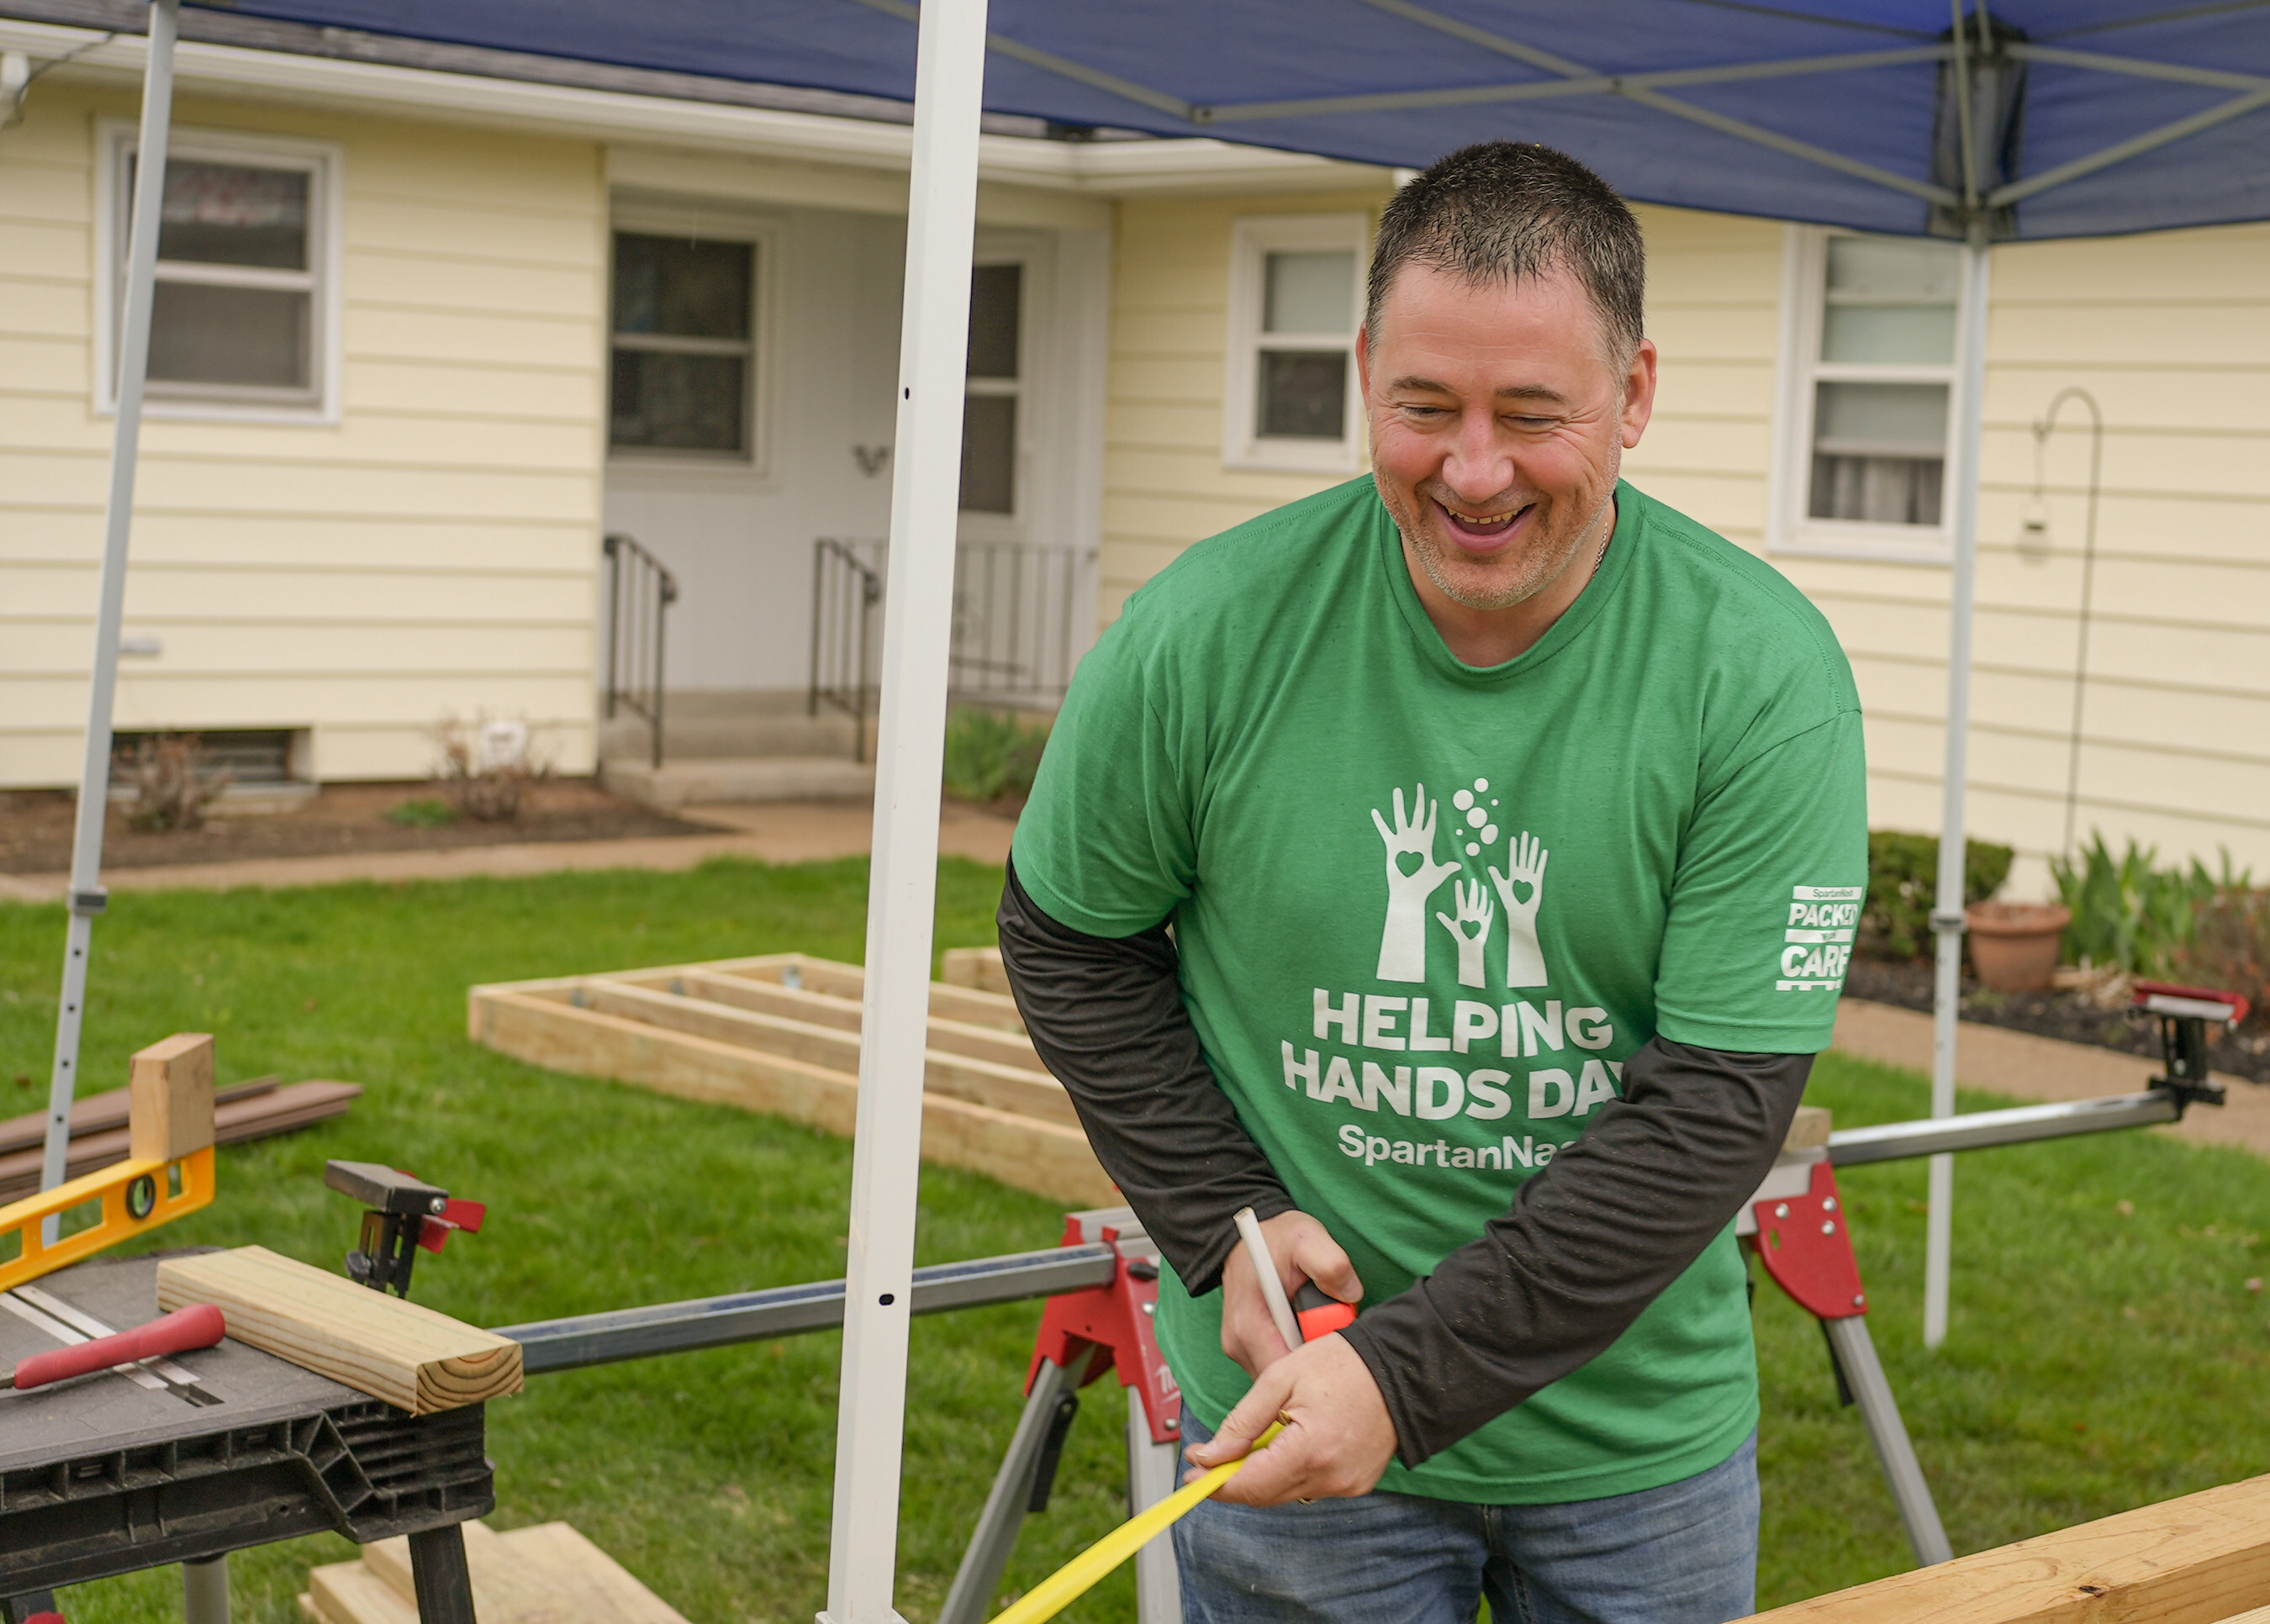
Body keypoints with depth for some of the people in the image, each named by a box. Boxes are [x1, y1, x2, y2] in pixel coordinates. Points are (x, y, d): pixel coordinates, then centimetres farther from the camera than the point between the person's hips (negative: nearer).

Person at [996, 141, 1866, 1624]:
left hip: (1639, 1434, 1)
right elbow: (1069, 937, 2)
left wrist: (1410, 1370, -22)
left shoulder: (1763, 674, -16)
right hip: (1284, 1395, 0)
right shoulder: (1205, 635, -13)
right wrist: (1225, 1222, -9)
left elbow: (1715, 1103, -18)